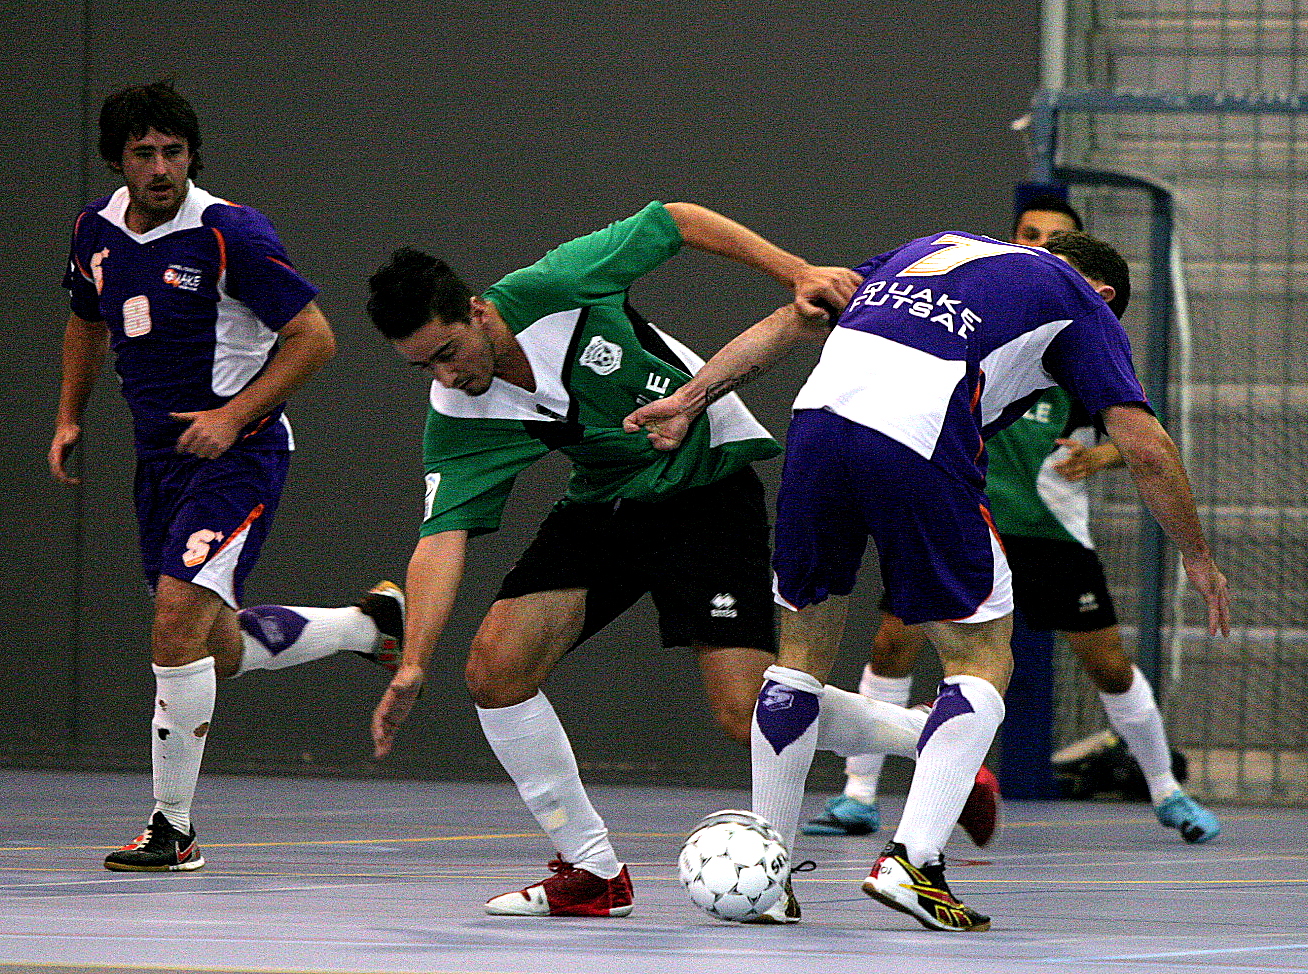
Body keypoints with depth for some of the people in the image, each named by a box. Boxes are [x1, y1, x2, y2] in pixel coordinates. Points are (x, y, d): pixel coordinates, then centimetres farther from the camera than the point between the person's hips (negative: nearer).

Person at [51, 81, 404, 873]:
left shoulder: (231, 234, -16)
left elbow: (314, 337, -13)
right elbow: (88, 323, 24)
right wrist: (69, 417, 13)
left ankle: (174, 828, -13)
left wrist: (235, 415, -19)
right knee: (219, 650, 13)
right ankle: (370, 623, 39)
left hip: (238, 450, -7)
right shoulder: (97, 230, 4)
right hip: (159, 454, 7)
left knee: (179, 617, -21)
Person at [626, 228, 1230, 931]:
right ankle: (911, 861, -5)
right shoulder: (1084, 305, 20)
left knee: (802, 651, 20)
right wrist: (1196, 558, 23)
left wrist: (691, 397, 27)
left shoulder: (937, 247, 34)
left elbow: (794, 317, 28)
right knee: (983, 660, 10)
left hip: (815, 418, 5)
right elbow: (1142, 446, 13)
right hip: (921, 444, -5)